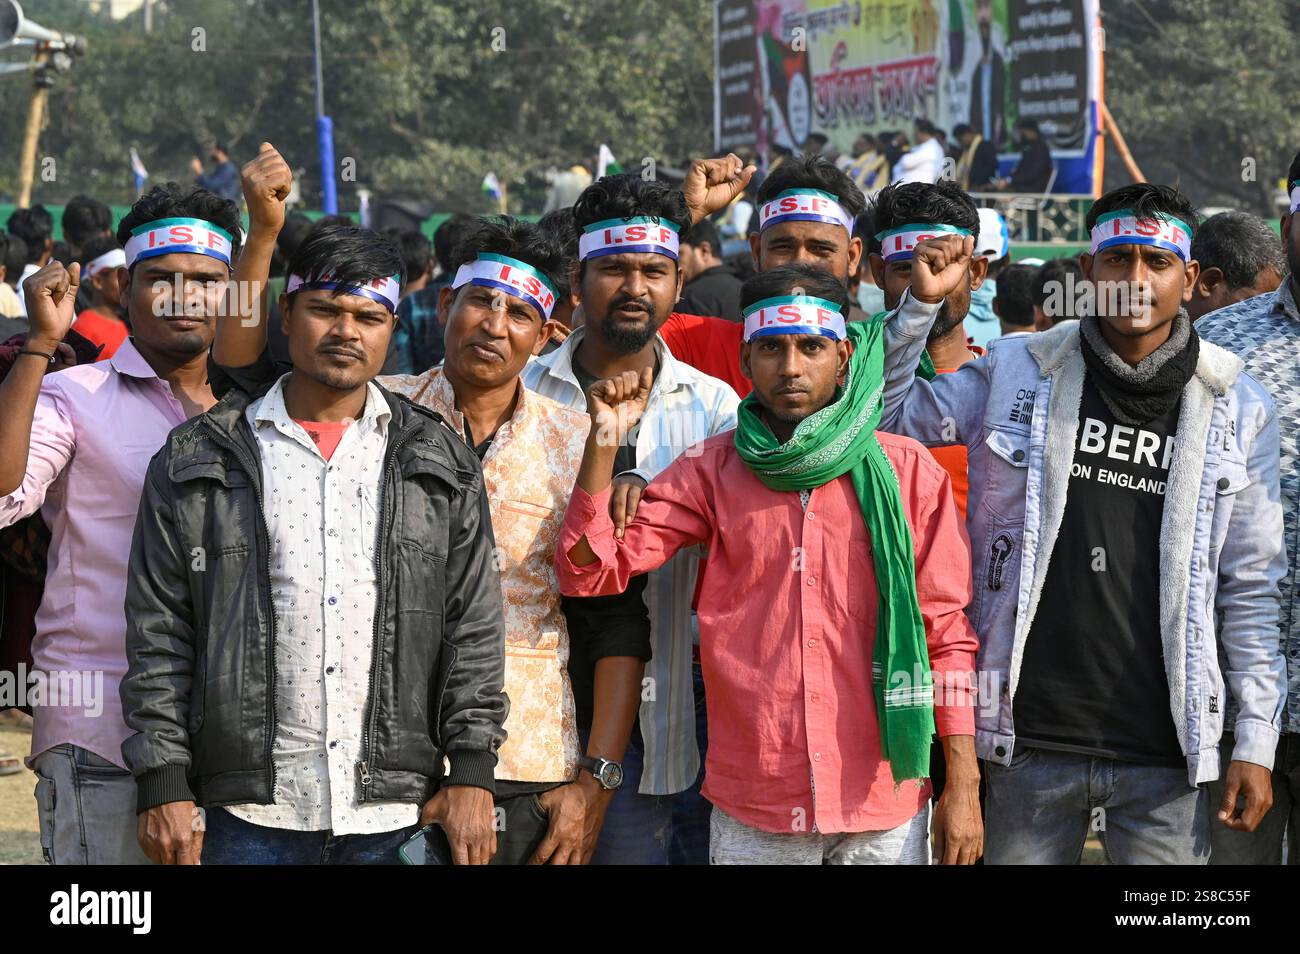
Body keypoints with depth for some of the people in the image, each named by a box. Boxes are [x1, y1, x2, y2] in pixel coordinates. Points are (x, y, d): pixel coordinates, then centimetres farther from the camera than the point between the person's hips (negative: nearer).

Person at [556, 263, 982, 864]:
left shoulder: (906, 471, 1)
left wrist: (963, 784, -4)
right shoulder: (712, 472, 4)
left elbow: (946, 633, 1)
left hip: (883, 802, -1)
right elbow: (588, 572, -2)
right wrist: (604, 443, -13)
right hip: (751, 812, 1)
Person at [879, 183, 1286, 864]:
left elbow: (1249, 587, 5)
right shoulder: (1015, 372, 3)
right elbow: (883, 419, 7)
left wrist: (1255, 742, 1)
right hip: (1029, 742, 0)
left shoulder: (1236, 407, 4)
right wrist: (921, 303, -4)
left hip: (1165, 755, 0)